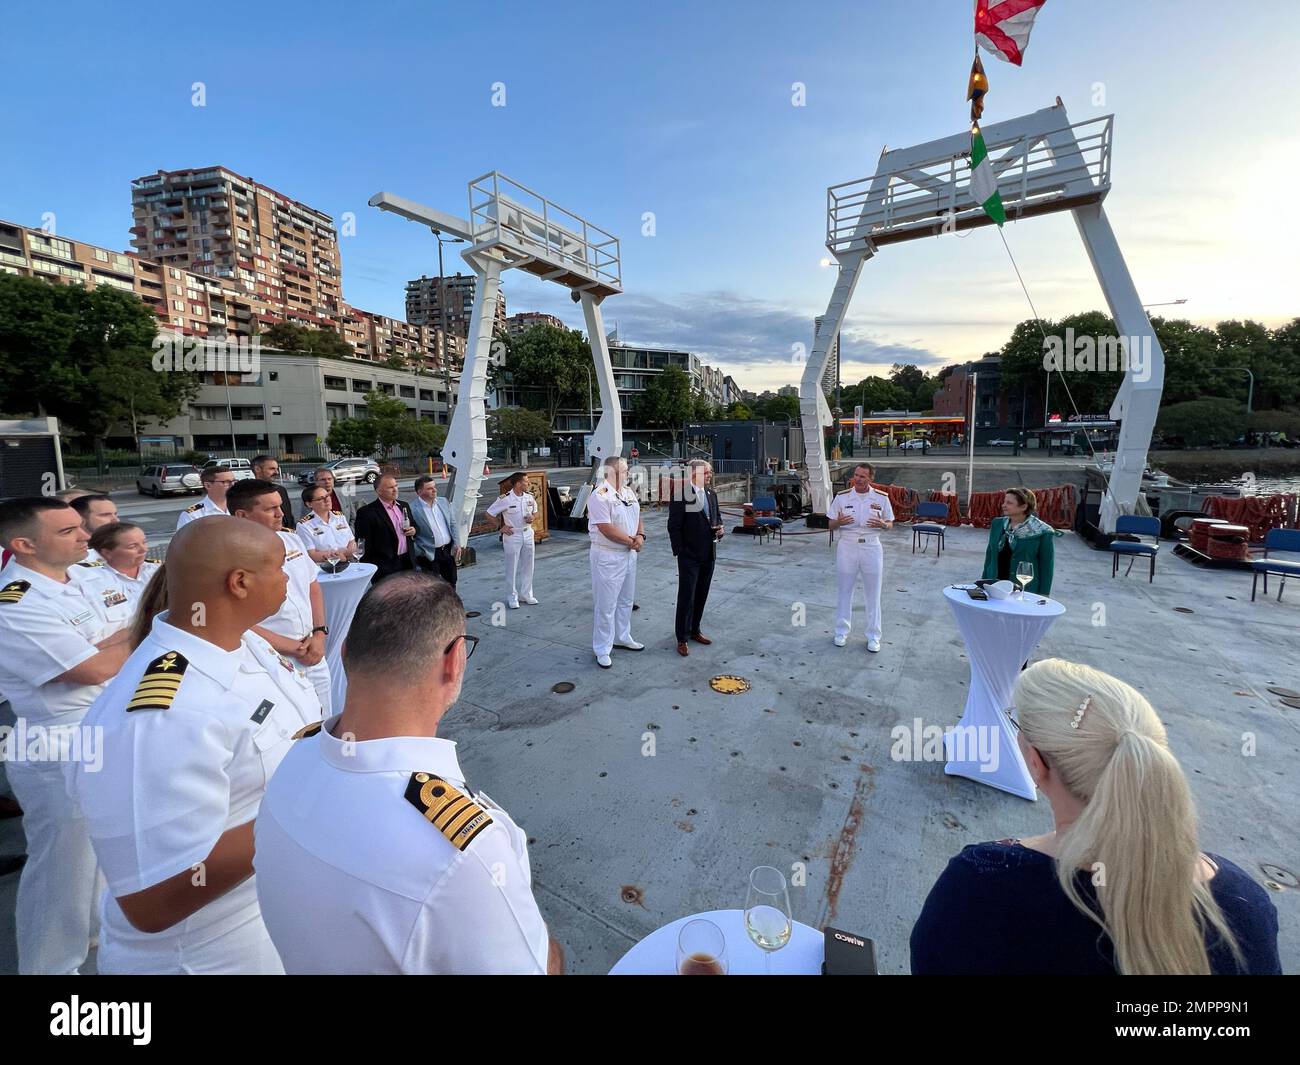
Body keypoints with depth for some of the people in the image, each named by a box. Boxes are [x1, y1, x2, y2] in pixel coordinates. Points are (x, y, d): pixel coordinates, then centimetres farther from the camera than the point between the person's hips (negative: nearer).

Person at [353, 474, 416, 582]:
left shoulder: (404, 505, 11)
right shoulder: (367, 512, -9)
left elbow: (413, 524, 24)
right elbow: (365, 544, -10)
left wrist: (414, 530, 0)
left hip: (407, 562, 6)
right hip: (385, 566, -6)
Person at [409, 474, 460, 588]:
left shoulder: (443, 502, 6)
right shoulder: (412, 509, -14)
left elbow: (452, 524, 11)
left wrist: (457, 543, 2)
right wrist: (420, 554, -14)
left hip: (448, 551, 6)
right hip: (430, 555, -6)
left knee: (451, 584, 17)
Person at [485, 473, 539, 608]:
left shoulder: (529, 497, 2)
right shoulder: (505, 499, -14)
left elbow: (535, 512, 16)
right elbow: (489, 514, -6)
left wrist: (533, 518, -6)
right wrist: (501, 527, -8)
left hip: (527, 534, 5)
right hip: (512, 535, -5)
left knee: (527, 566, 12)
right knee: (512, 568, 3)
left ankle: (526, 594, 25)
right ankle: (512, 597, 14)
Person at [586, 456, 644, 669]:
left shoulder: (629, 493, 8)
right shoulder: (599, 496, -19)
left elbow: (637, 517, 14)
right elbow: (607, 529, -23)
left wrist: (640, 536, -7)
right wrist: (632, 541, -13)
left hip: (629, 554, 8)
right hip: (608, 556, -8)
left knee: (625, 600, 20)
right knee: (605, 604, 0)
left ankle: (622, 637, 38)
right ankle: (602, 650, 13)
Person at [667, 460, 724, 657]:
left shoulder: (712, 494, 8)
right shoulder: (680, 494, -13)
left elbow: (717, 517, 20)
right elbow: (674, 526, -12)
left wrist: (719, 529, -2)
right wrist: (680, 552, -13)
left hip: (709, 554, 7)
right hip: (689, 555, -6)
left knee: (701, 595, 15)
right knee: (686, 597, 0)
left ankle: (694, 630, 31)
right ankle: (682, 638, 12)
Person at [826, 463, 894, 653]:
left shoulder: (881, 498, -1)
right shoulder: (842, 497, -1)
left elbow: (890, 524, 7)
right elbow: (831, 524, 3)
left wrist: (883, 524, -16)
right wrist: (839, 522, -20)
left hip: (871, 546, 0)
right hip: (847, 546, 0)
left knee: (873, 593, 7)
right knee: (845, 591, 9)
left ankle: (873, 635, 20)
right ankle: (842, 631, 24)